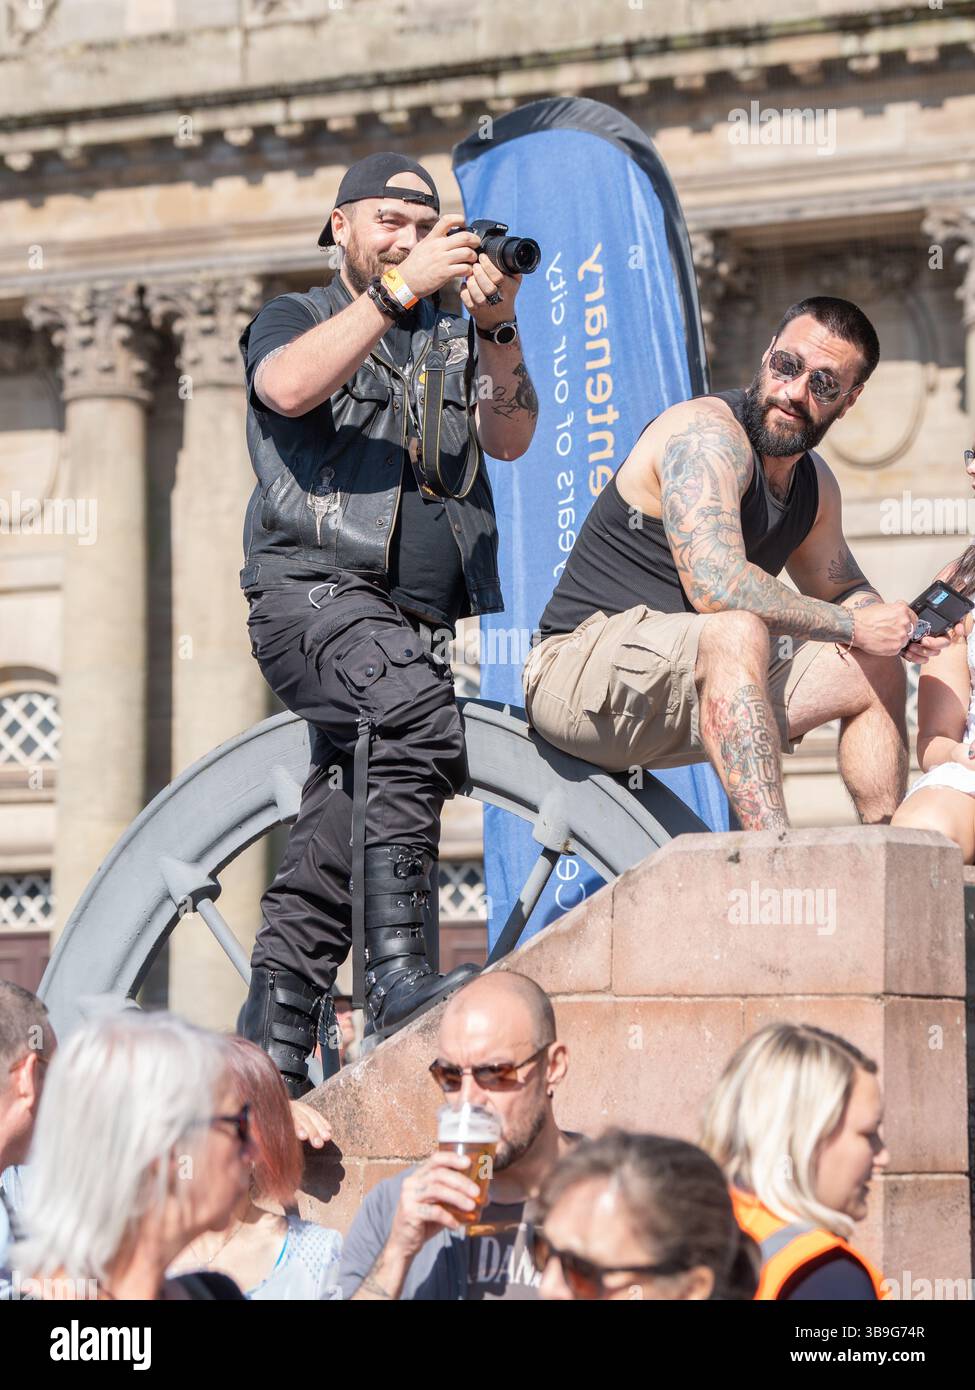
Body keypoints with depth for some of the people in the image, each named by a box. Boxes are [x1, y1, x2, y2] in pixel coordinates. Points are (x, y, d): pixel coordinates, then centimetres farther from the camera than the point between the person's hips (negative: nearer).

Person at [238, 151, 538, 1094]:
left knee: (339, 828, -1)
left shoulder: (454, 338, 24)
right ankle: (394, 973, -39)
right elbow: (292, 388, -10)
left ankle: (269, 1050, 4)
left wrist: (495, 328, -9)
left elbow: (509, 438, 7)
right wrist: (400, 291, -14)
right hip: (314, 590, -5)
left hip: (420, 618, 5)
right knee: (411, 699, -34)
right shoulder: (293, 320, 15)